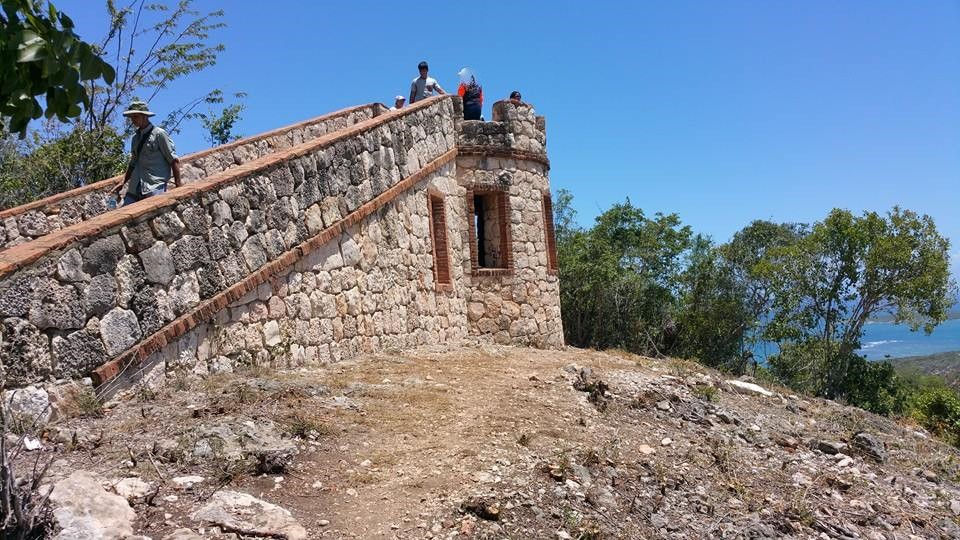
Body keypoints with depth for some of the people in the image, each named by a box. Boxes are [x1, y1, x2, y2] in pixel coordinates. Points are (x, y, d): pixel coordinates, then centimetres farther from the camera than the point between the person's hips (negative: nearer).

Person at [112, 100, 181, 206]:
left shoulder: (159, 134, -1)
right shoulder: (135, 137, 20)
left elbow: (174, 160, -4)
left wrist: (178, 183, -11)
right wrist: (122, 182, 15)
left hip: (155, 188, -7)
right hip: (134, 188, 7)